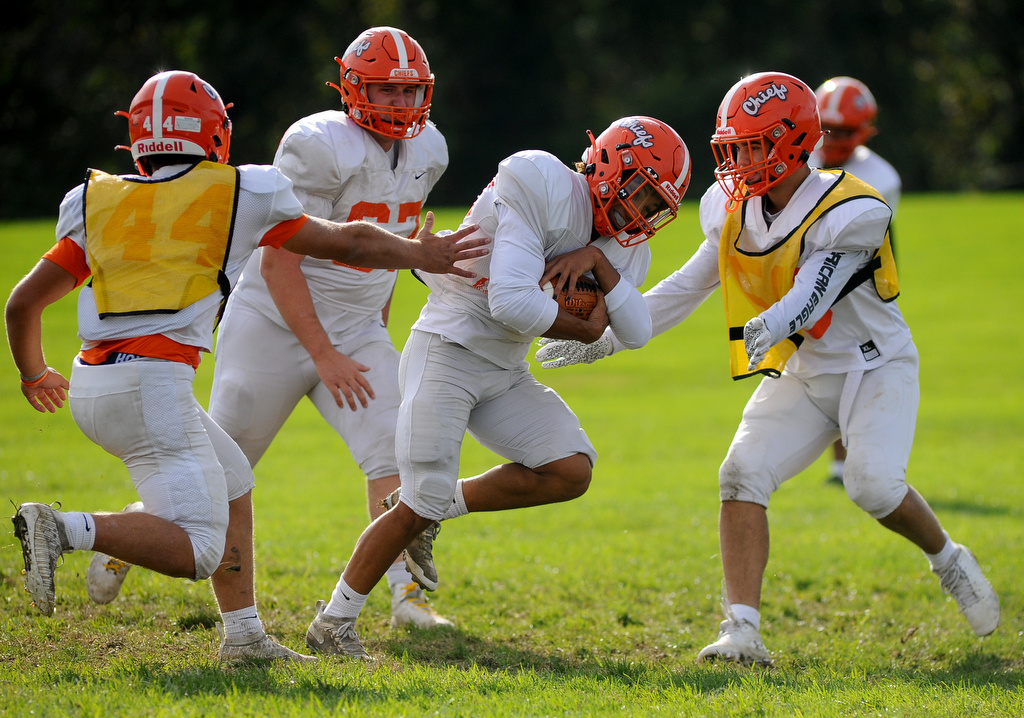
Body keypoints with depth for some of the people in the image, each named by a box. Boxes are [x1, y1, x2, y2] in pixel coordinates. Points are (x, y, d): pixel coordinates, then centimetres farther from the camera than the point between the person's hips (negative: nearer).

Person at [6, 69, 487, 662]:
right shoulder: (239, 196, 5)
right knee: (197, 552, -8)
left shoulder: (99, 203, 15)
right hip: (151, 384, -7)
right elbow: (346, 244, 18)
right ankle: (66, 529, -23)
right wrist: (419, 253, 35)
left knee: (232, 484, 23)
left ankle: (245, 634, 22)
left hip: (93, 384, 7)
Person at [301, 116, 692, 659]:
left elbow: (636, 333, -4)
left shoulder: (621, 248, 7)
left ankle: (436, 508, 8)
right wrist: (584, 330, -12)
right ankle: (332, 623, 3)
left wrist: (599, 262, -17)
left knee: (571, 471, -10)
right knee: (420, 504, -12)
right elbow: (512, 302, -28)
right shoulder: (545, 191, -20)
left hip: (504, 372, 8)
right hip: (447, 350, -8)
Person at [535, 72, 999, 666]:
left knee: (875, 484, -26)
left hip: (875, 366, -6)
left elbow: (809, 297, -34)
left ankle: (949, 560, 6)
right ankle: (742, 632, -17)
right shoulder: (738, 212, -2)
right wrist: (605, 339, 2)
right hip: (803, 373, 6)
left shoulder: (849, 214, -23)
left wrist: (767, 328, -55)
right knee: (743, 473, -15)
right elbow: (685, 288, 6)